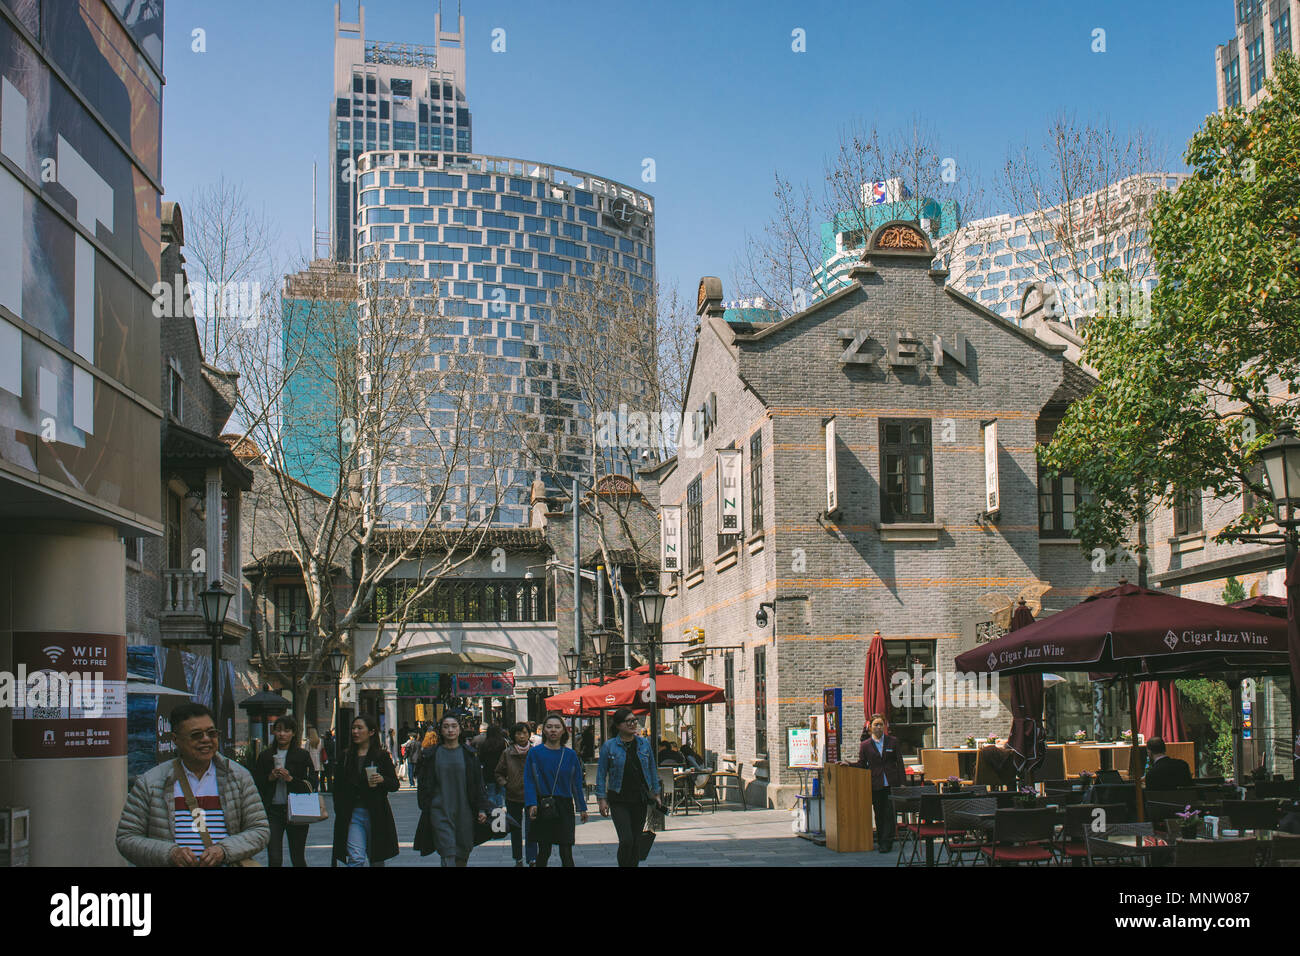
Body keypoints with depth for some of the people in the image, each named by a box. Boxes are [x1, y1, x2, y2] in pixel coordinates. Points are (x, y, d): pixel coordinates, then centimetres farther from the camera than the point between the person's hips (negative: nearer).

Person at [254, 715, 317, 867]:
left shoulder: (302, 755, 4)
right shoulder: (266, 755, 10)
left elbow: (312, 785, -2)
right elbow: (256, 784, 10)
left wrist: (291, 779, -14)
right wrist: (270, 778, -8)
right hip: (272, 810, 1)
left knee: (298, 858, 5)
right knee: (274, 859, -6)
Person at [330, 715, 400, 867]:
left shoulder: (381, 756, 2)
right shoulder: (346, 756, 10)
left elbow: (395, 785, 3)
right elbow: (338, 787, 13)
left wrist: (382, 780, -17)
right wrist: (340, 811, 3)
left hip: (375, 814, -1)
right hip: (352, 813, 1)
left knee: (376, 859, 6)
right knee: (356, 858, -12)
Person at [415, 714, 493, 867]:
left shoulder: (469, 755, 6)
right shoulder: (432, 755, 4)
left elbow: (478, 785, 7)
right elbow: (424, 785, 7)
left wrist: (482, 809, -1)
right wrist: (425, 810, 1)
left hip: (464, 812, 2)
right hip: (440, 812, -1)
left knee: (462, 857, 5)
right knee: (448, 856, -12)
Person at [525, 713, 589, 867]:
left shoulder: (570, 755, 6)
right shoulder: (535, 753, -1)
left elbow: (576, 783, 10)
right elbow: (529, 781, -4)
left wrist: (582, 808, 8)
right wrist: (532, 804, -15)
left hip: (565, 807, 1)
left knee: (566, 854, -5)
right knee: (544, 851, 6)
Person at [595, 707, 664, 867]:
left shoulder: (644, 744, 6)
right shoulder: (609, 746, -4)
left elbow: (652, 770, 15)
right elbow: (601, 774, 0)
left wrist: (656, 793, 13)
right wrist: (602, 799, -5)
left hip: (640, 800, 4)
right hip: (619, 801, -4)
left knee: (636, 841, 9)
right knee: (626, 840, -14)